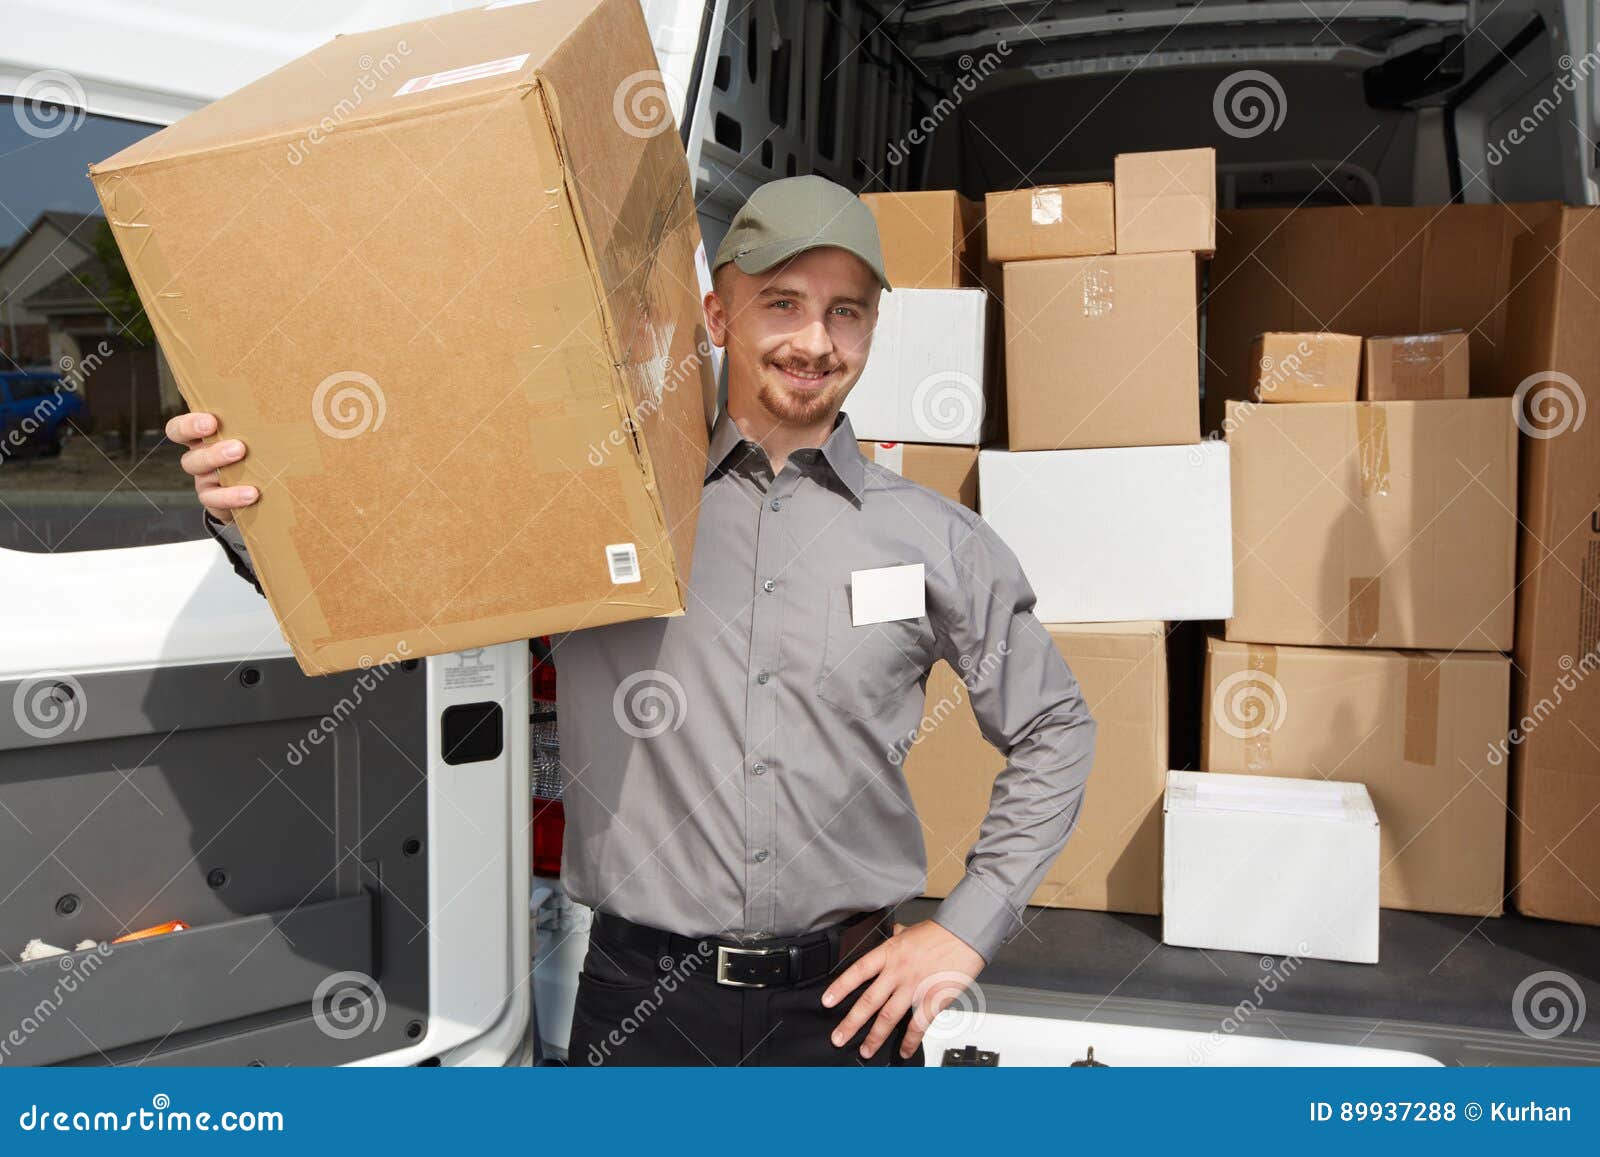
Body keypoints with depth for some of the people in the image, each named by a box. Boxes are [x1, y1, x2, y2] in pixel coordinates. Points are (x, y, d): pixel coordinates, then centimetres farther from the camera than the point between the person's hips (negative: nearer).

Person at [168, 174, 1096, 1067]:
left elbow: (1057, 732, 11)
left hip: (845, 1004, 1)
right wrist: (248, 511, -19)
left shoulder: (936, 540, 2)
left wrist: (968, 928, 3)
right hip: (642, 1002, 0)